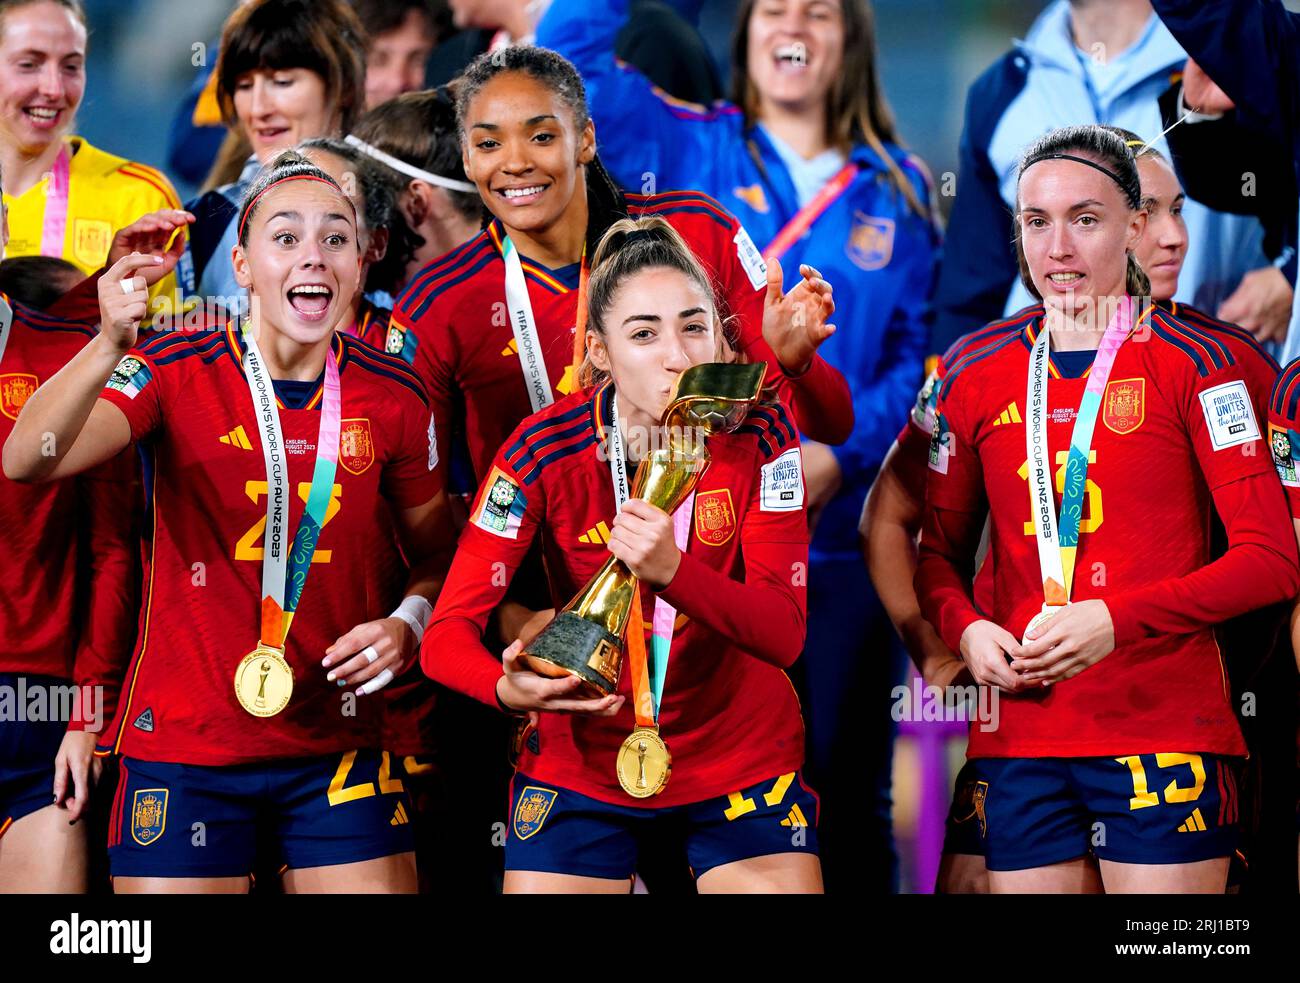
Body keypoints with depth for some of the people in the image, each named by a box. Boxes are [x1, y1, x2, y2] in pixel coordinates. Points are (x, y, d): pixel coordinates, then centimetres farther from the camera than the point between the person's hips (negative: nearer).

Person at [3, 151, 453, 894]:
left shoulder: (393, 397, 0)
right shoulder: (174, 373, -8)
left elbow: (436, 550, 15)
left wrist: (407, 623, -7)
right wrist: (111, 345, -40)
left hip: (336, 749, 2)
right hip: (183, 744, -2)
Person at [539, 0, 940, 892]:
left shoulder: (897, 190, 11)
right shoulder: (683, 148, 9)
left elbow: (919, 358, 6)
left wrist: (841, 454, -10)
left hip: (844, 538, 1)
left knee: (847, 799, 3)